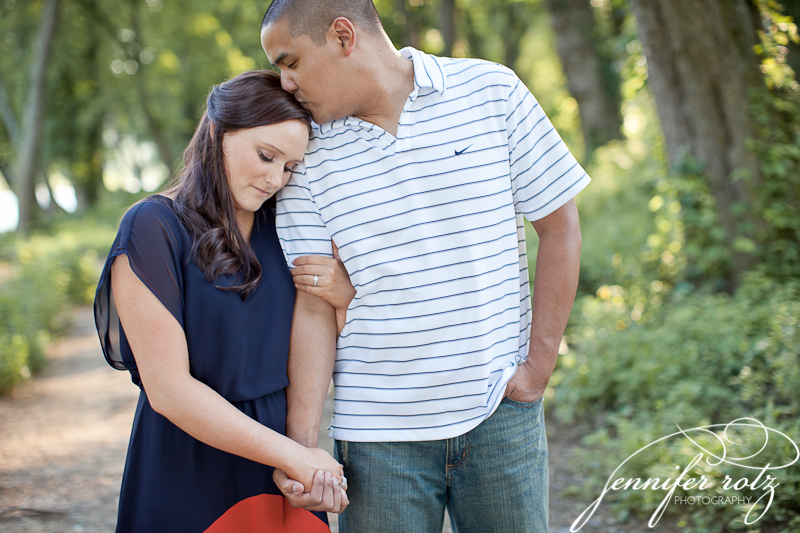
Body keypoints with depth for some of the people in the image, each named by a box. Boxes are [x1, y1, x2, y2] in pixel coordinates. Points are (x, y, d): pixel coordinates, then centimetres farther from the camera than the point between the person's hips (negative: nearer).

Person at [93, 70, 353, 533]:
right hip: (189, 470, -5)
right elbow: (169, 389, -19)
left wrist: (342, 297, -13)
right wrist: (293, 456, -20)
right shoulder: (153, 228, -13)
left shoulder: (278, 228, 5)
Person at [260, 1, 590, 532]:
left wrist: (539, 366, -2)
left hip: (500, 412, 0)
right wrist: (303, 443, -11)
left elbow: (560, 224, 2)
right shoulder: (309, 155, 0)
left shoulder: (492, 91, -2)